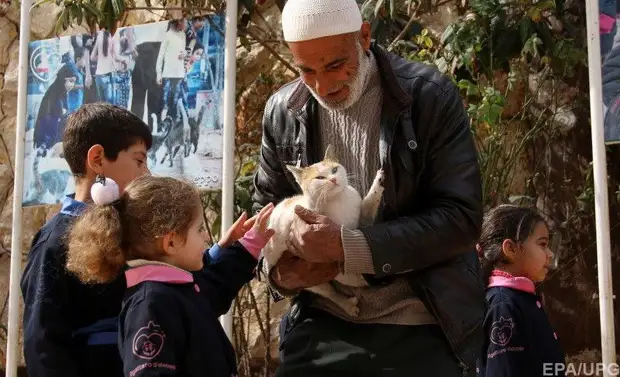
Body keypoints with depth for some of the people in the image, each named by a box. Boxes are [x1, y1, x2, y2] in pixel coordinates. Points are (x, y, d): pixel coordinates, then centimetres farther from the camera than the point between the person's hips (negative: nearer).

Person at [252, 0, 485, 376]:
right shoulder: (282, 111, 1)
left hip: (423, 330, -2)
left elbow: (461, 217, -14)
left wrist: (348, 249, -24)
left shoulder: (431, 96, -10)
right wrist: (279, 271, -10)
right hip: (322, 326, 3)